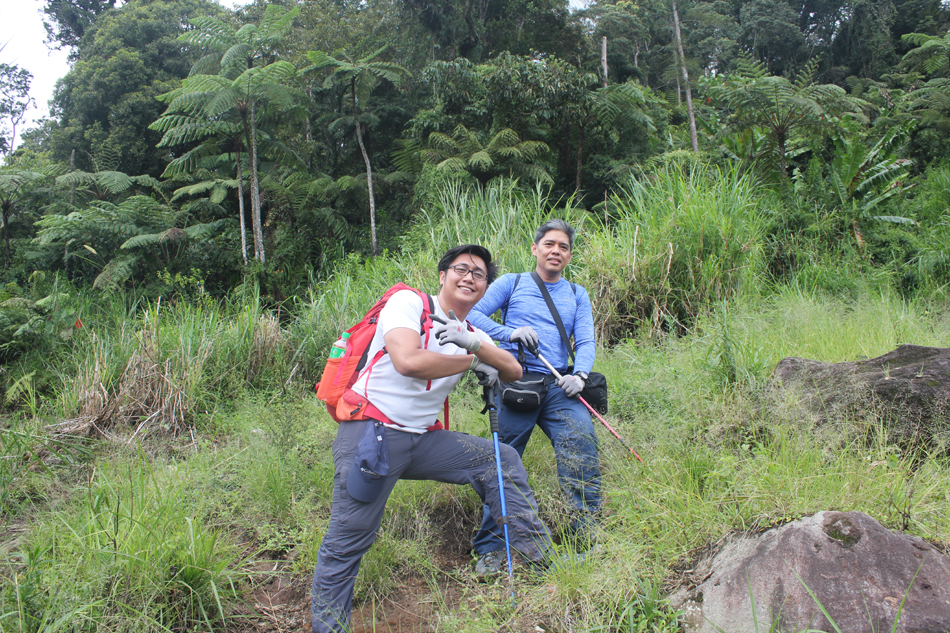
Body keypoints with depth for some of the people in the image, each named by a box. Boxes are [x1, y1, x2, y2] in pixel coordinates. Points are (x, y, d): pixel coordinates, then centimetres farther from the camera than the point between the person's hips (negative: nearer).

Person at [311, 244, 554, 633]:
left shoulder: (473, 335, 14)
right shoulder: (409, 302, -7)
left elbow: (513, 372, 2)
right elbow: (408, 361, -24)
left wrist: (476, 345, -17)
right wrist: (471, 362, -9)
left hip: (423, 439, 7)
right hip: (370, 433, -6)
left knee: (503, 461, 0)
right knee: (347, 542, -6)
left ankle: (542, 559, 10)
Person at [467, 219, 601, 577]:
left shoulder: (577, 295, 22)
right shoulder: (511, 284, 14)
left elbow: (586, 342, 10)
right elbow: (472, 314, 3)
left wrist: (579, 375, -10)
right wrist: (510, 333, -12)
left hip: (559, 386, 2)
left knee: (582, 443, -20)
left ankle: (587, 537, -11)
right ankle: (490, 549, 6)